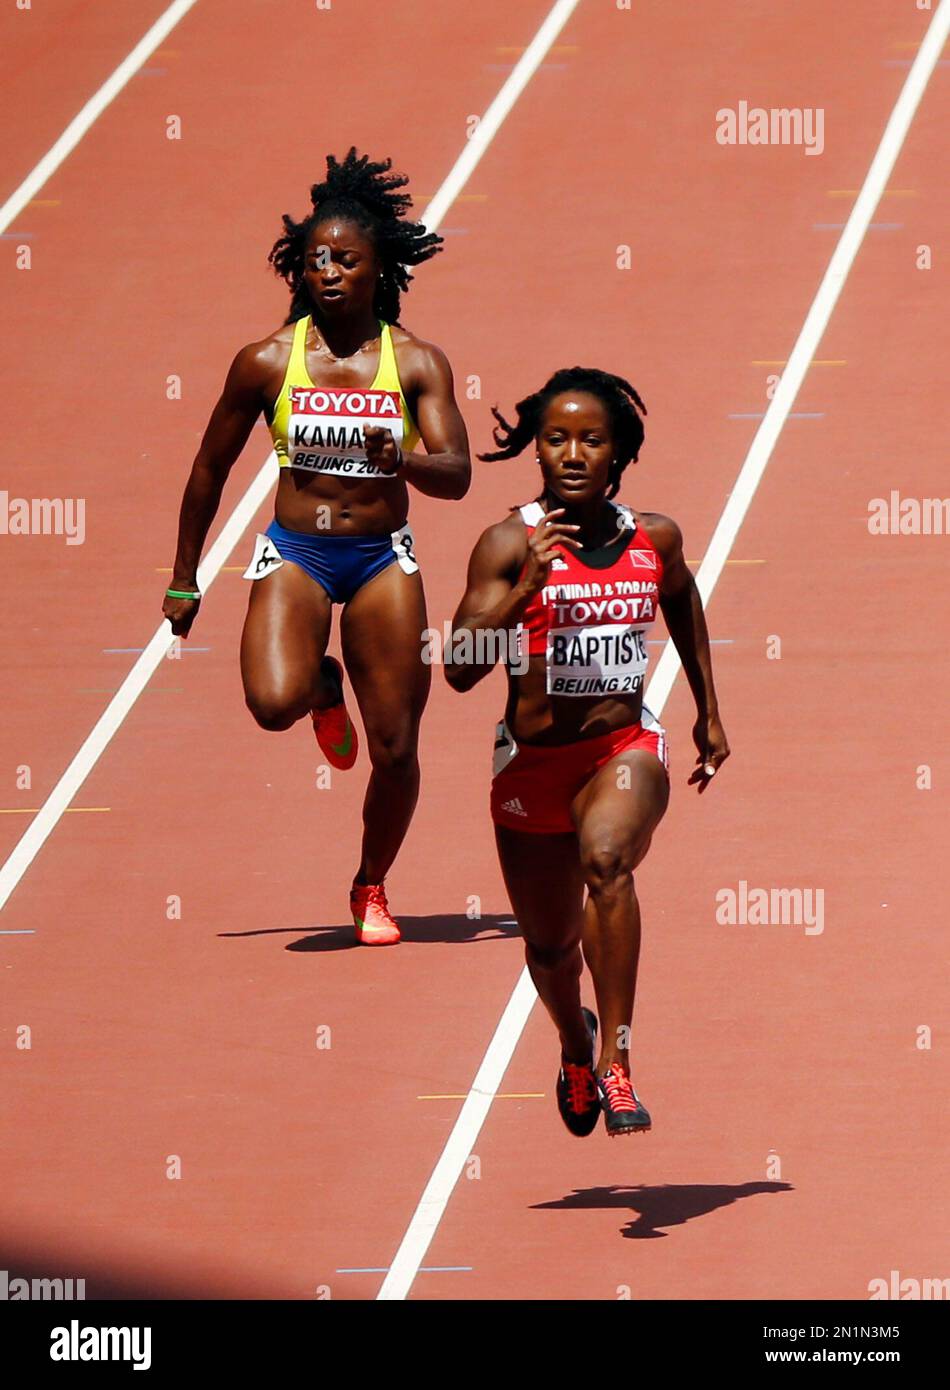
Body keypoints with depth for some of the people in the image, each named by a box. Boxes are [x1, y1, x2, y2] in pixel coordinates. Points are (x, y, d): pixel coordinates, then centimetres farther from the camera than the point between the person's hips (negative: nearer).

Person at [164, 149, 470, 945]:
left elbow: (456, 475, -11)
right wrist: (184, 580, 11)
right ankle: (321, 686, 13)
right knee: (274, 702, -27)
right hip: (295, 551, -1)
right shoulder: (269, 362, -3)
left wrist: (405, 459, -34)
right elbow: (211, 468, 8)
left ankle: (372, 888, 26)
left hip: (382, 558, 1)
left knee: (395, 750, 0)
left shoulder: (417, 363, -3)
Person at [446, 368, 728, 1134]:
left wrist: (709, 713, 27)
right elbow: (460, 668, -19)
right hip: (534, 760, 0)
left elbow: (682, 599, 23)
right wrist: (526, 587, -31)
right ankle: (575, 1043, 53)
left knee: (606, 857, -34)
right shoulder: (510, 543, -11)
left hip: (627, 748, 0)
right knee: (550, 944, 17)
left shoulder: (655, 539, -2)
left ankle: (614, 1060, -30)